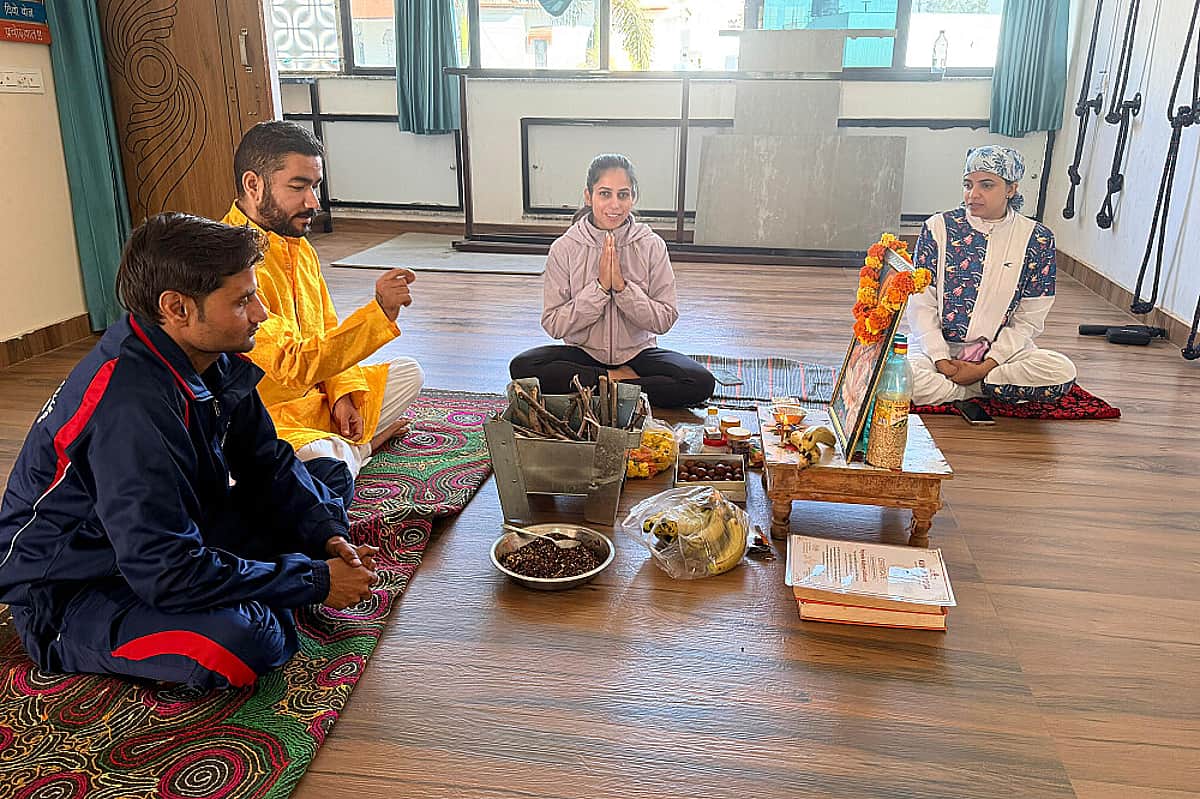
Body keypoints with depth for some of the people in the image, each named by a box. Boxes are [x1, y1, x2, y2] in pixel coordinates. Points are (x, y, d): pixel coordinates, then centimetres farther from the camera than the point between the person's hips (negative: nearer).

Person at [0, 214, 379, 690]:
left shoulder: (212, 357, -7)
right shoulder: (132, 405, -33)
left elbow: (267, 463, 4)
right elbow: (167, 572, -34)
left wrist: (328, 537, -12)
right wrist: (316, 582, -26)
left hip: (174, 538, 9)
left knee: (330, 478, 9)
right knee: (239, 642, -38)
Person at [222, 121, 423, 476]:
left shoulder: (297, 245, 6)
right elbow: (292, 365, -32)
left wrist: (342, 393, -1)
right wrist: (379, 312, -35)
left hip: (314, 395, 9)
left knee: (409, 373, 13)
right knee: (321, 462, -36)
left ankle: (344, 444, 0)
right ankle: (358, 447, -2)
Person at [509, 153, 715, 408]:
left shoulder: (652, 246, -7)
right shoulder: (565, 248, -8)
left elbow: (664, 320, -8)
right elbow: (553, 325, -11)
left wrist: (622, 286, -21)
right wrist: (599, 287, -21)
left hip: (637, 352, 0)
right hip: (583, 352, 0)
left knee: (702, 382, -25)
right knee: (521, 367, -27)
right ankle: (618, 379, -15)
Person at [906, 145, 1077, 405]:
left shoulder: (1037, 238, 1)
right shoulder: (938, 228, -1)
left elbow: (1028, 320, 1)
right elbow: (921, 304, -3)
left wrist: (987, 365, -12)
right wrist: (941, 361, -15)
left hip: (998, 350, 2)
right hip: (937, 348, -1)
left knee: (1062, 371, -27)